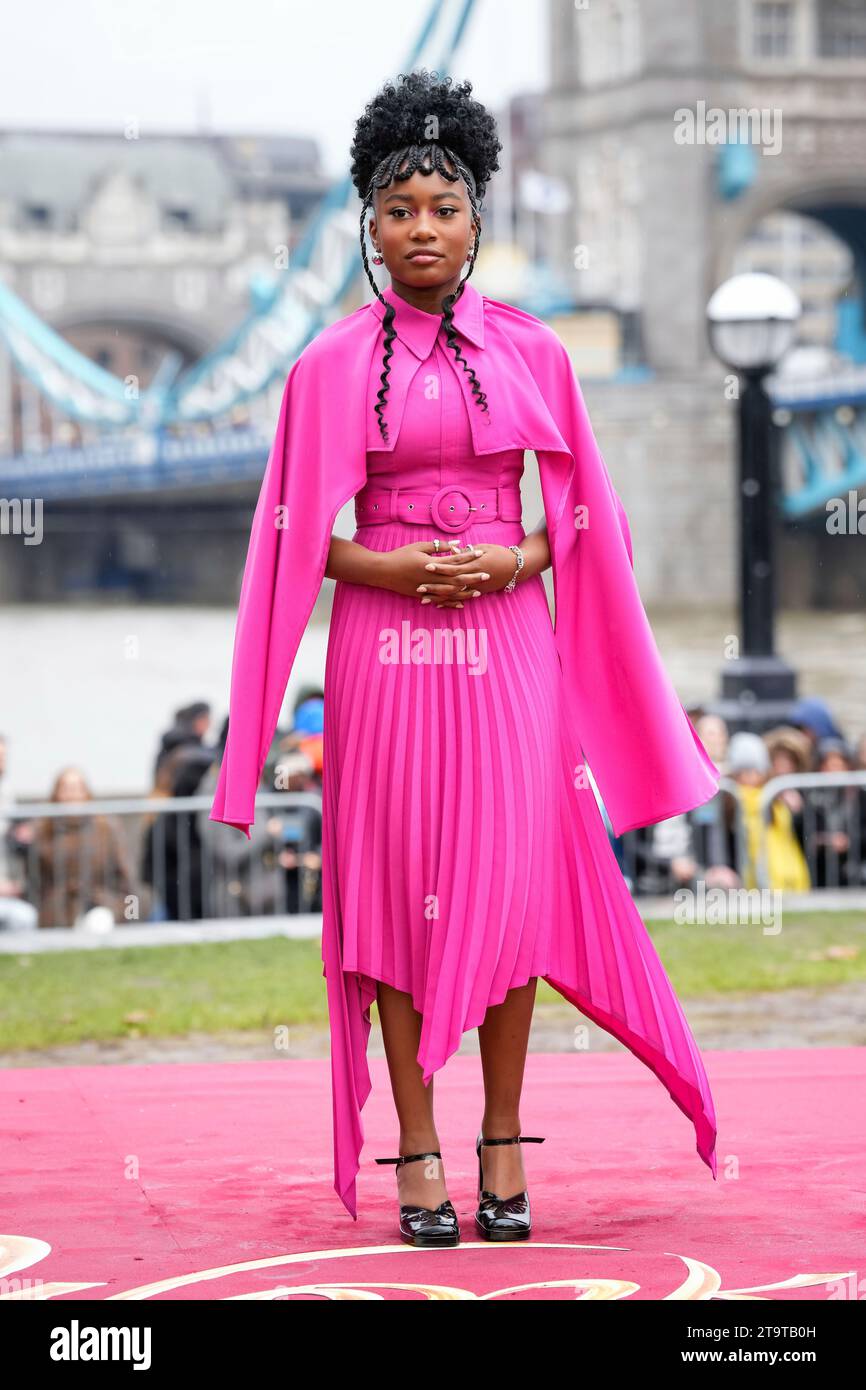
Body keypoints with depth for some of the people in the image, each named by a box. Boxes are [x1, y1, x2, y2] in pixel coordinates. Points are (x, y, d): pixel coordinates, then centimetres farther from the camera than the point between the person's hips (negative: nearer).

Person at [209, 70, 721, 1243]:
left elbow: (582, 512, 11)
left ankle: (504, 1143, 8)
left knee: (509, 880, -1)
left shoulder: (531, 352, 7)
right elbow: (300, 532, 5)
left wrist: (519, 557, -8)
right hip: (385, 645, -1)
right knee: (397, 883, -2)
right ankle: (417, 1151, 3)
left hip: (506, 638, 1)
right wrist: (387, 567, -11)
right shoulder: (333, 365, 4)